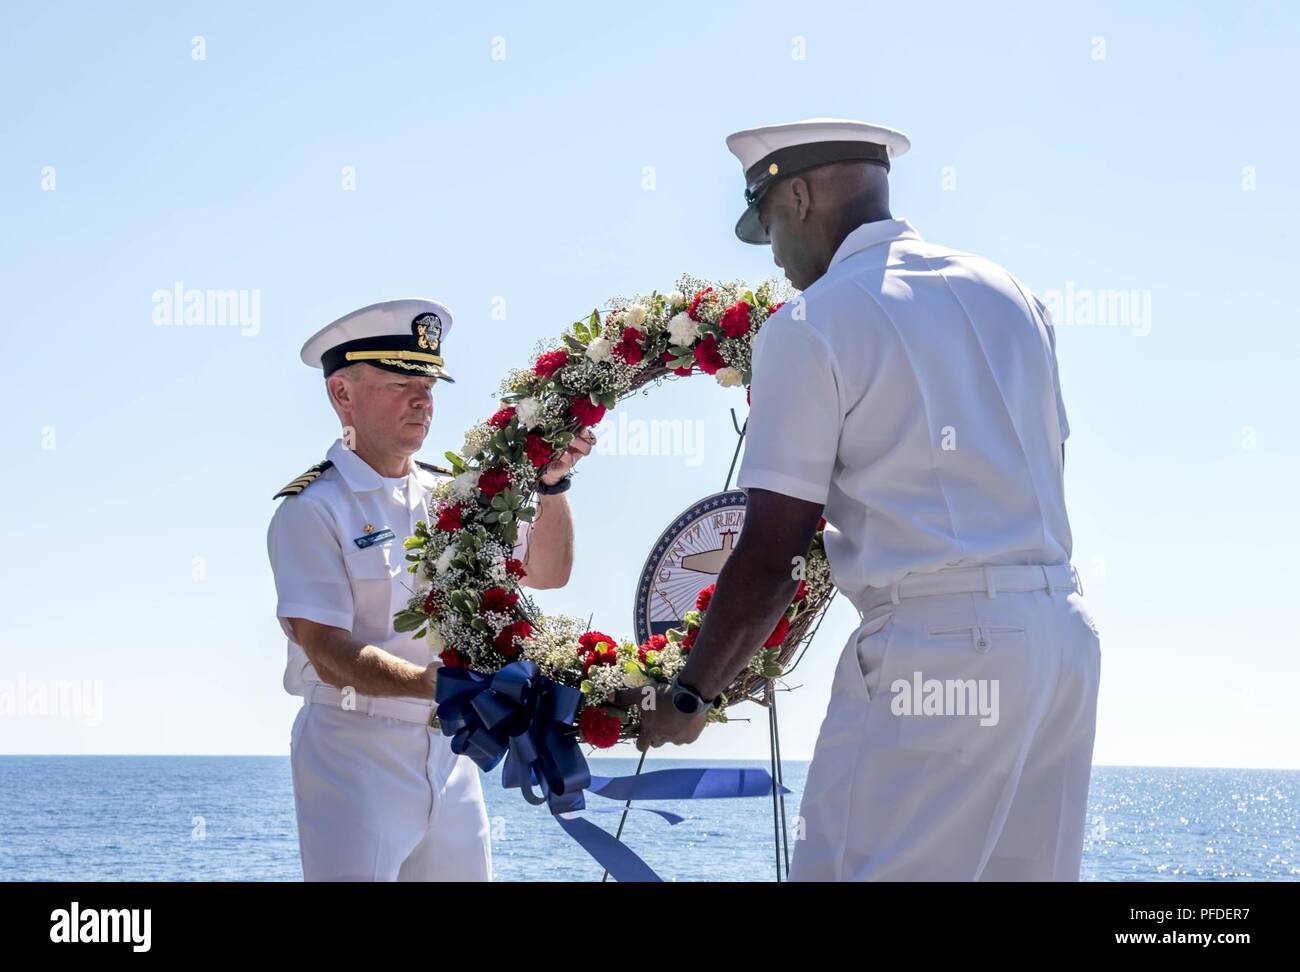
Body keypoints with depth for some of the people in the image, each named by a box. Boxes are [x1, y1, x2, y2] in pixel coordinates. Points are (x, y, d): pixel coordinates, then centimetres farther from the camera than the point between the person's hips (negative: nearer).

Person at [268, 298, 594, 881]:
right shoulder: (313, 509, -8)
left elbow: (548, 571, 11)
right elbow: (331, 654, -16)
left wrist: (551, 484, -6)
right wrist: (440, 685, -28)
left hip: (448, 748, 6)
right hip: (354, 751, -5)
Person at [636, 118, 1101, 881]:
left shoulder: (811, 325, -4)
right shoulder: (1009, 294, 15)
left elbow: (770, 560, -7)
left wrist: (688, 699, 4)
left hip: (934, 648, -7)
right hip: (1066, 635, 7)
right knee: (1028, 870, 11)